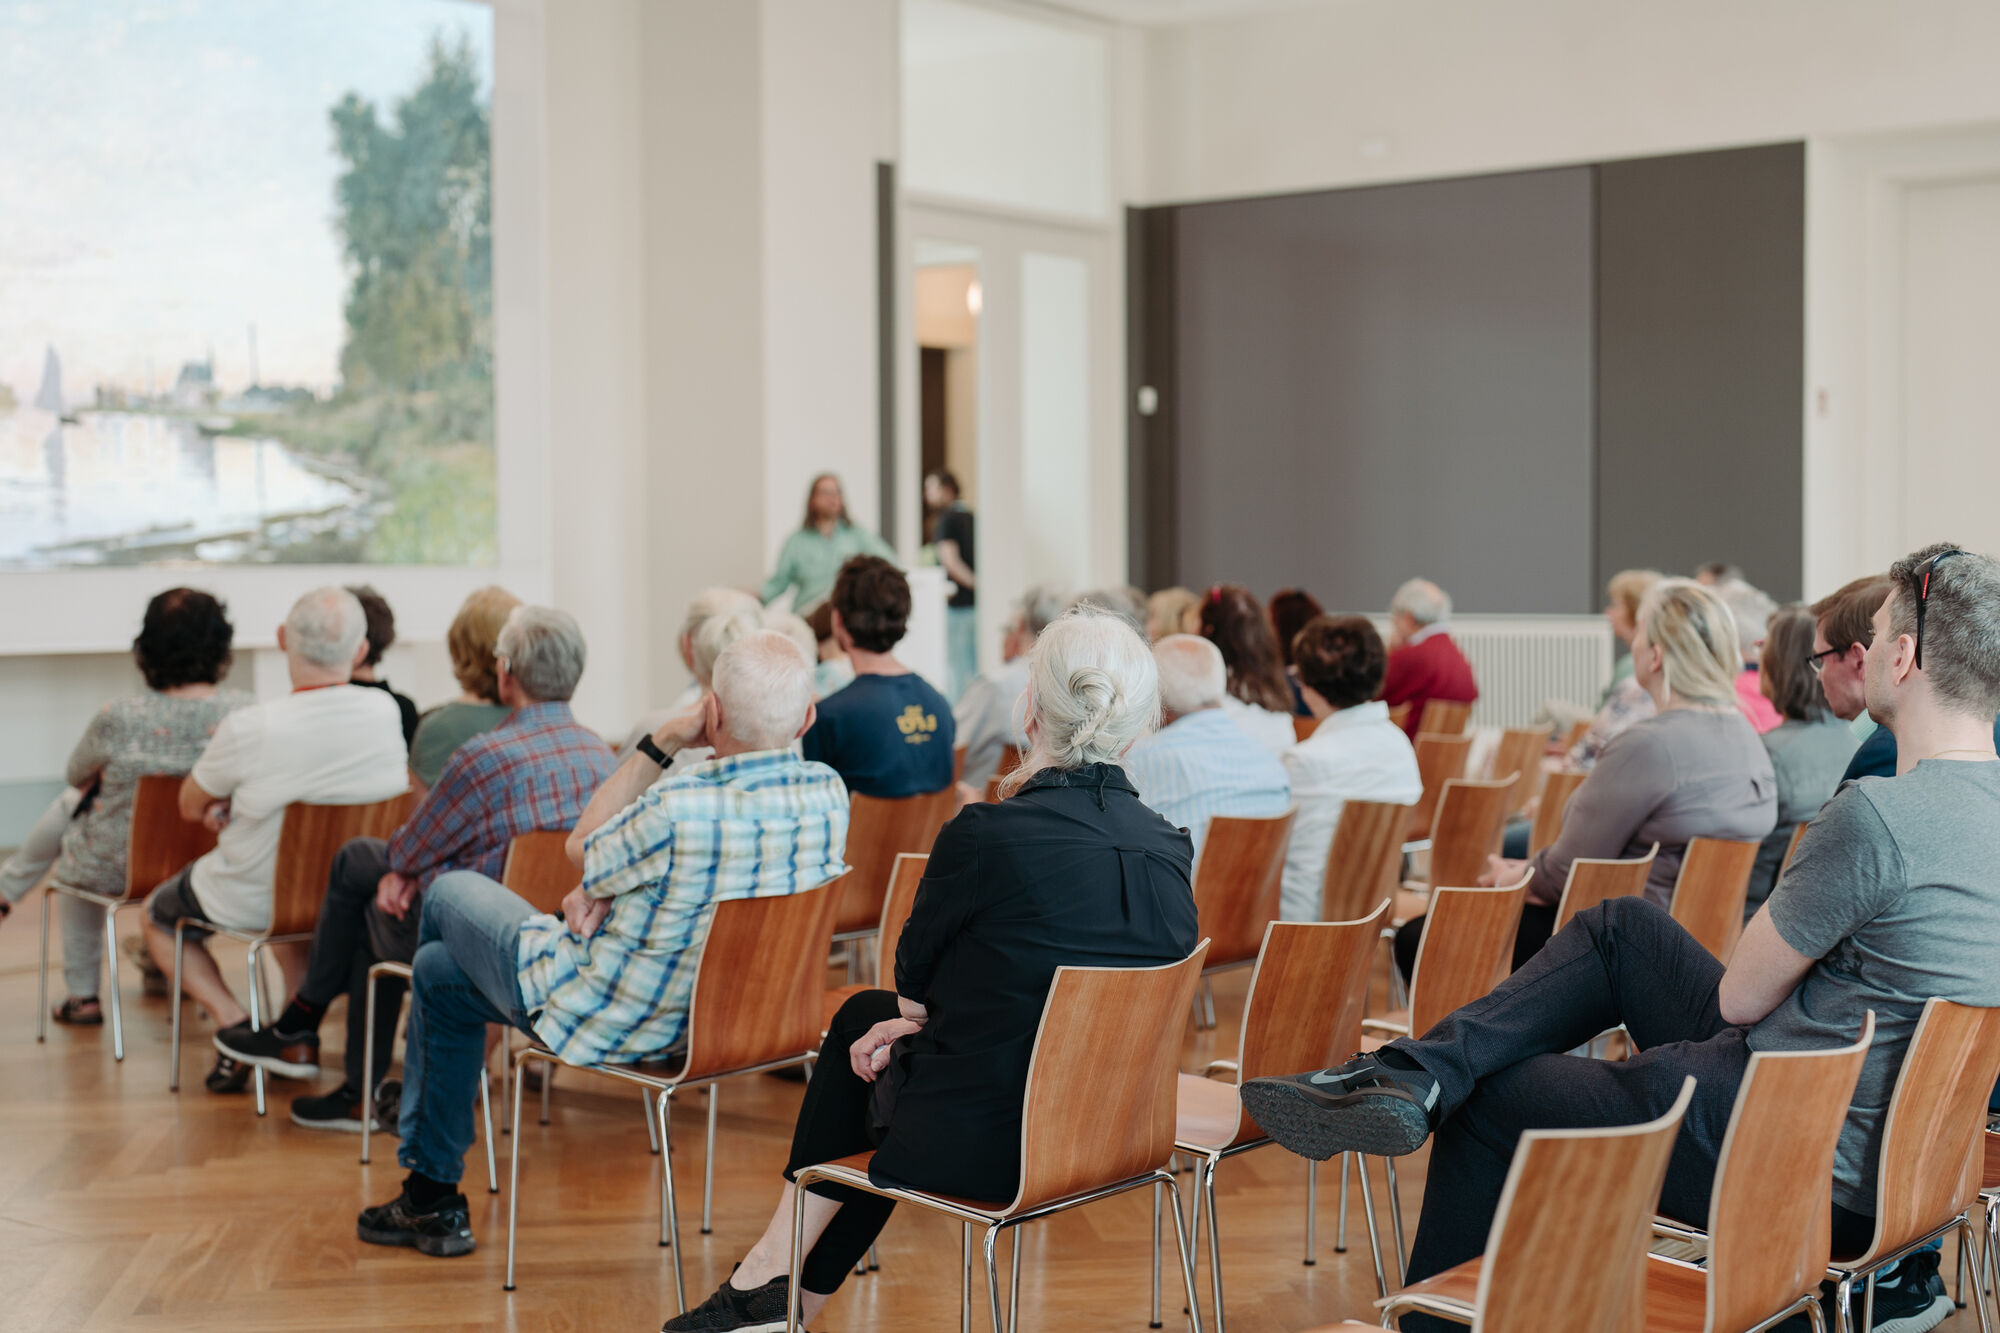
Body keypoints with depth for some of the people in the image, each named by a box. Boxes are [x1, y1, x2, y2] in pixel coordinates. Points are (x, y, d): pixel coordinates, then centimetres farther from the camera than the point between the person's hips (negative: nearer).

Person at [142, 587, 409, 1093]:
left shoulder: (250, 730, -29)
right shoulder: (386, 712, -16)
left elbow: (192, 808, -11)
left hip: (253, 900, -4)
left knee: (157, 914, 26)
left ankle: (234, 1023, 5)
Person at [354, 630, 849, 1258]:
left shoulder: (680, 807, -36)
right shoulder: (828, 794, -15)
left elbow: (582, 849, -12)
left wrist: (660, 743, -13)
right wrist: (602, 891, -6)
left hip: (612, 1019, -7)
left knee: (450, 890, 22)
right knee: (438, 971, 28)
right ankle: (432, 1202, 43)